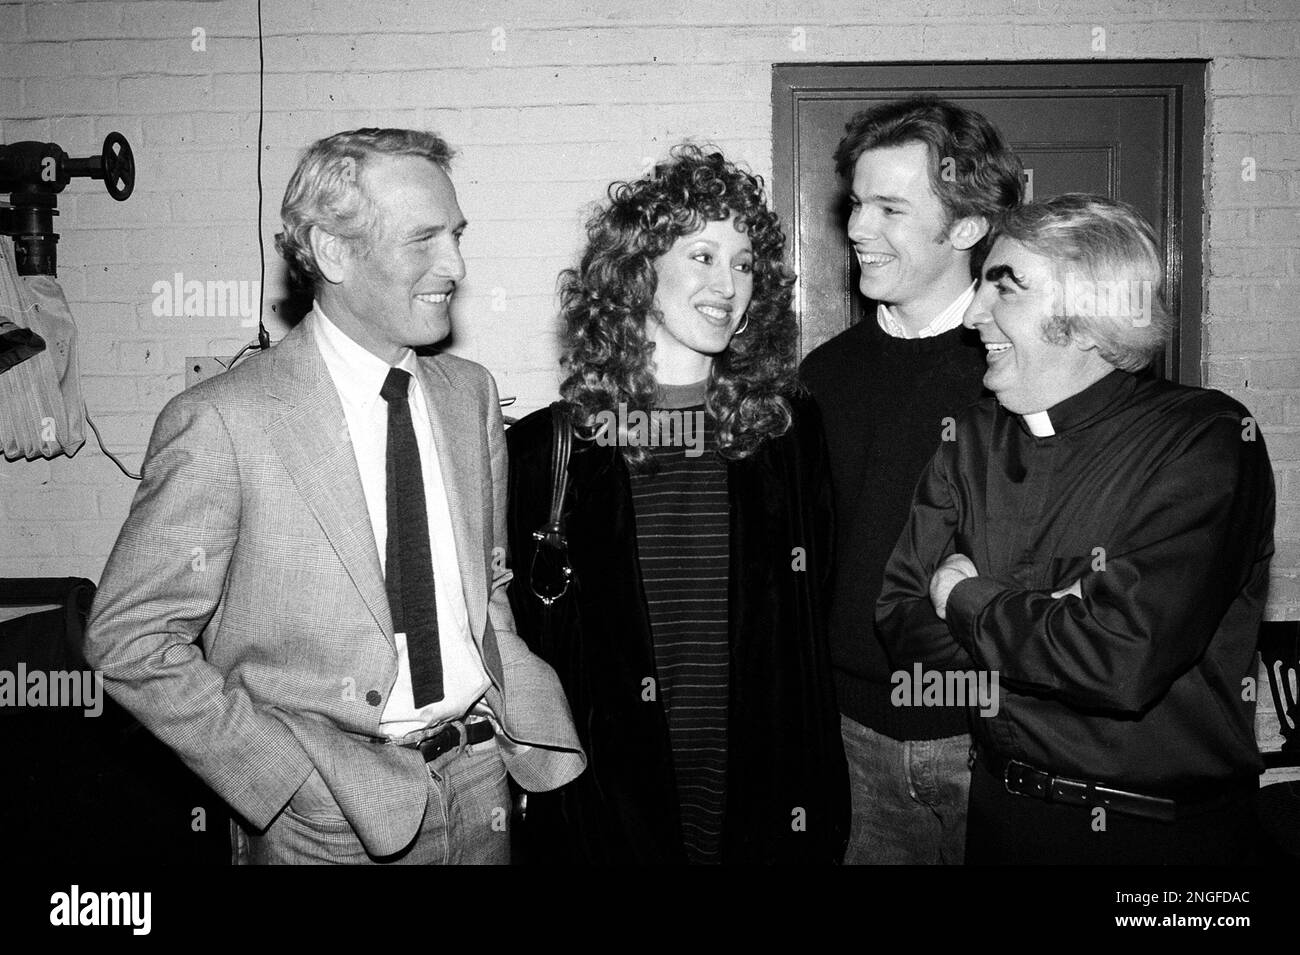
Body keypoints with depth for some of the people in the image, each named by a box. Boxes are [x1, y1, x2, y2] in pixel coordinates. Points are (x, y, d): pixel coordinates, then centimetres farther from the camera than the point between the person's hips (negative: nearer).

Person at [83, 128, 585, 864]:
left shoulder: (471, 393, 3)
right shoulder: (221, 422, -15)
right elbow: (130, 639, -10)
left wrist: (526, 720, -1)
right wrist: (290, 773, -13)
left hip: (482, 784, 5)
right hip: (332, 820, -4)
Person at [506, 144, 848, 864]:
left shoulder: (790, 432, 0)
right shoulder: (544, 449, -5)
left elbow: (816, 629, 2)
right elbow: (521, 643, 0)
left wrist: (818, 805, -2)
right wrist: (537, 785, -4)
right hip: (604, 811, -1)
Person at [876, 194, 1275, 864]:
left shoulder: (1207, 440, -18)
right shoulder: (976, 438, 0)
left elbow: (1123, 663, -29)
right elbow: (903, 621, -4)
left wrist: (967, 599, -14)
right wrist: (1039, 625, -20)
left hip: (1159, 831, -4)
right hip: (999, 803, 5)